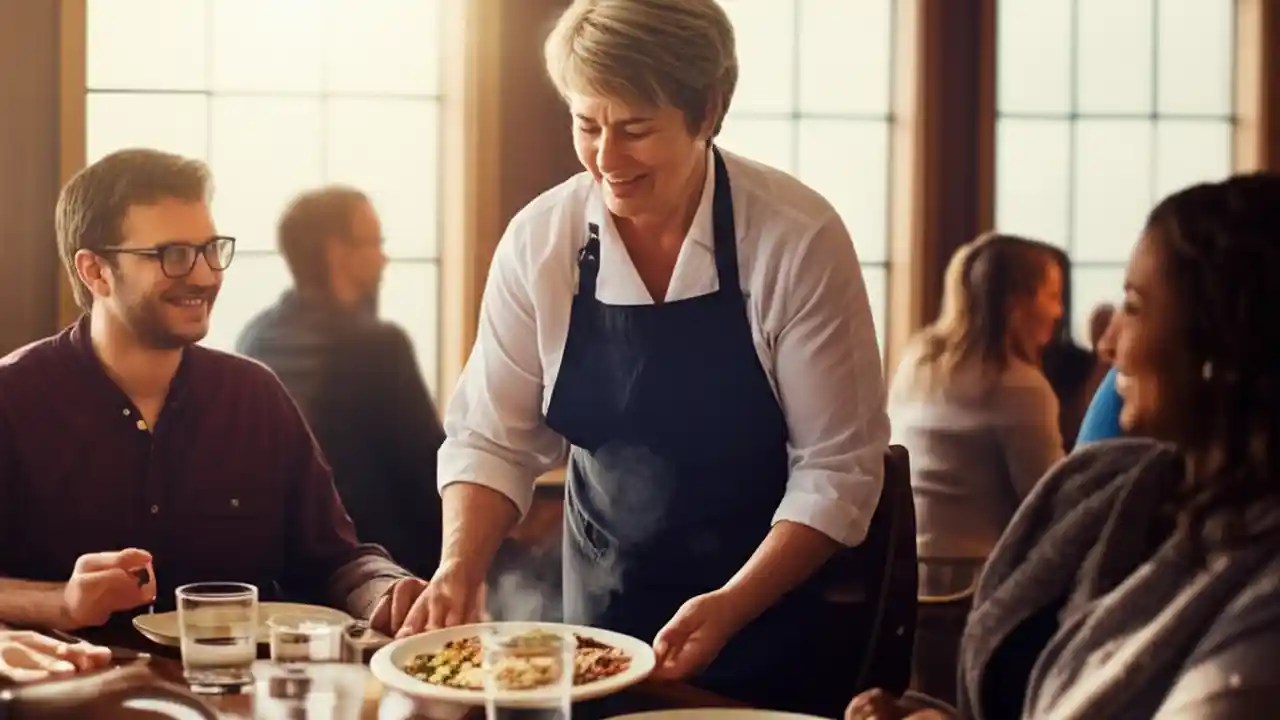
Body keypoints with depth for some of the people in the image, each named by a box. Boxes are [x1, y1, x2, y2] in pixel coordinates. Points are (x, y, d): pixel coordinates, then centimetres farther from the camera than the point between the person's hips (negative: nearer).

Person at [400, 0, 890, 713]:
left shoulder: (798, 239, -18)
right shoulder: (539, 240, -9)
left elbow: (837, 466, -15)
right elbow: (494, 440, -3)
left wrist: (730, 607, -24)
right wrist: (459, 570, -19)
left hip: (772, 622, -3)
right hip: (604, 615, 3)